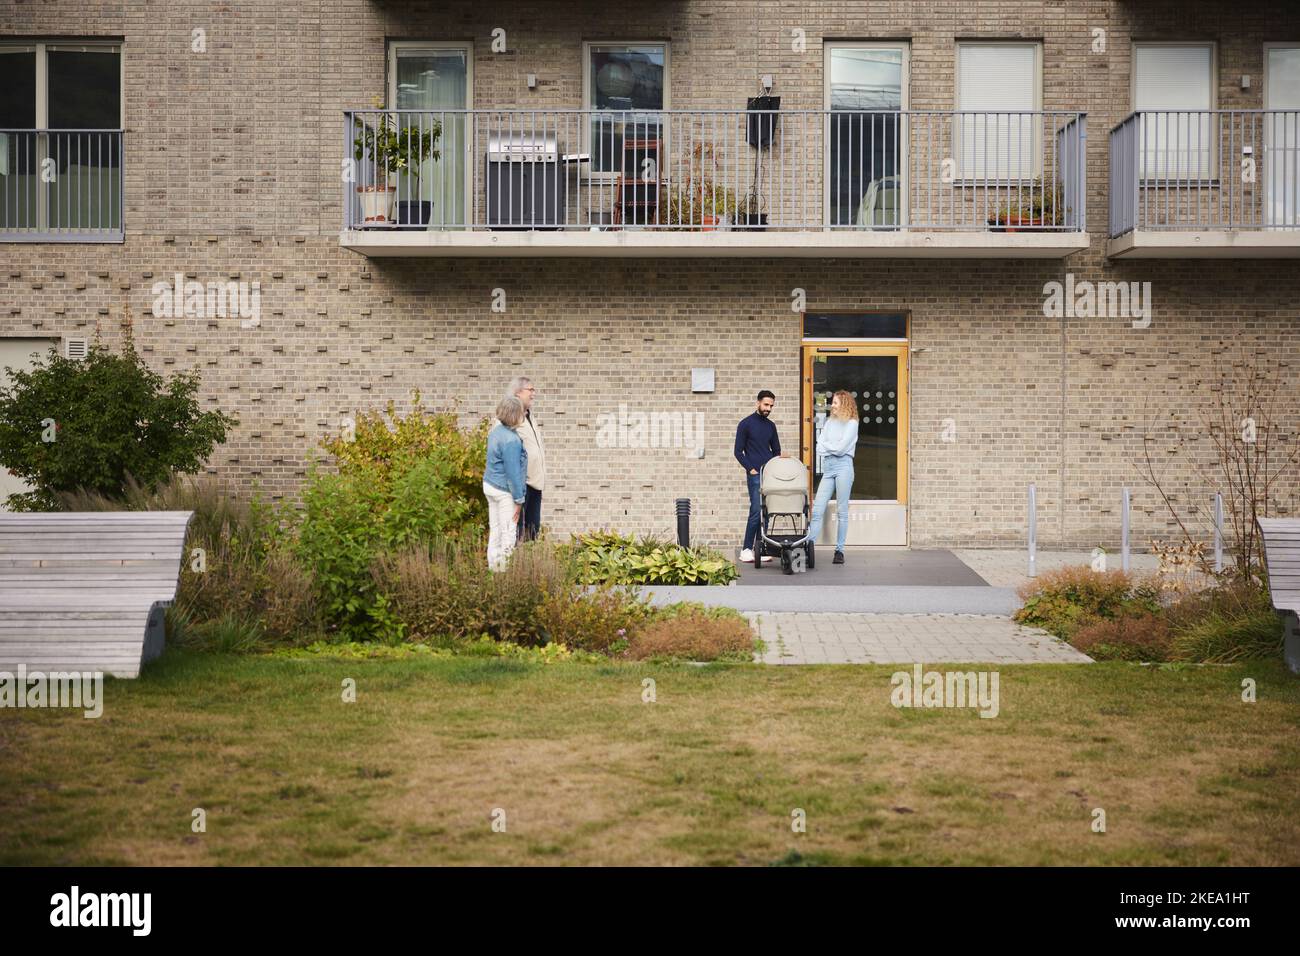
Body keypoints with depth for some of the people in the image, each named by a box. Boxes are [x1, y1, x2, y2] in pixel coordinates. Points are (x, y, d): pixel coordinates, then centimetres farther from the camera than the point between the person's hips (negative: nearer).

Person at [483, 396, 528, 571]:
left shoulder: (496, 431, 5)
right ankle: (504, 569, 5)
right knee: (509, 533, 1)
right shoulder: (511, 440, -23)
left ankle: (493, 567, 22)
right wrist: (519, 499, -14)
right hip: (504, 491, -9)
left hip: (489, 485, 9)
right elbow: (513, 472, -21)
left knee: (495, 530, 15)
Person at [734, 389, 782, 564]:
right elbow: (738, 451, -2)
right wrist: (750, 469, -9)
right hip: (755, 474, -6)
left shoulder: (771, 426, 16)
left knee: (766, 512, 3)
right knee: (756, 511, -11)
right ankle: (746, 550, -7)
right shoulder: (746, 424, -1)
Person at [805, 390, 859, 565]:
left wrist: (826, 445, 5)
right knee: (817, 510, -4)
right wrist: (833, 447, -6)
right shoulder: (830, 422, 18)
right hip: (827, 467, 5)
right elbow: (820, 444, 10)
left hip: (843, 466, -5)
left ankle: (840, 550, 3)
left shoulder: (851, 423, 1)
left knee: (842, 511, 0)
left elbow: (841, 448, -9)